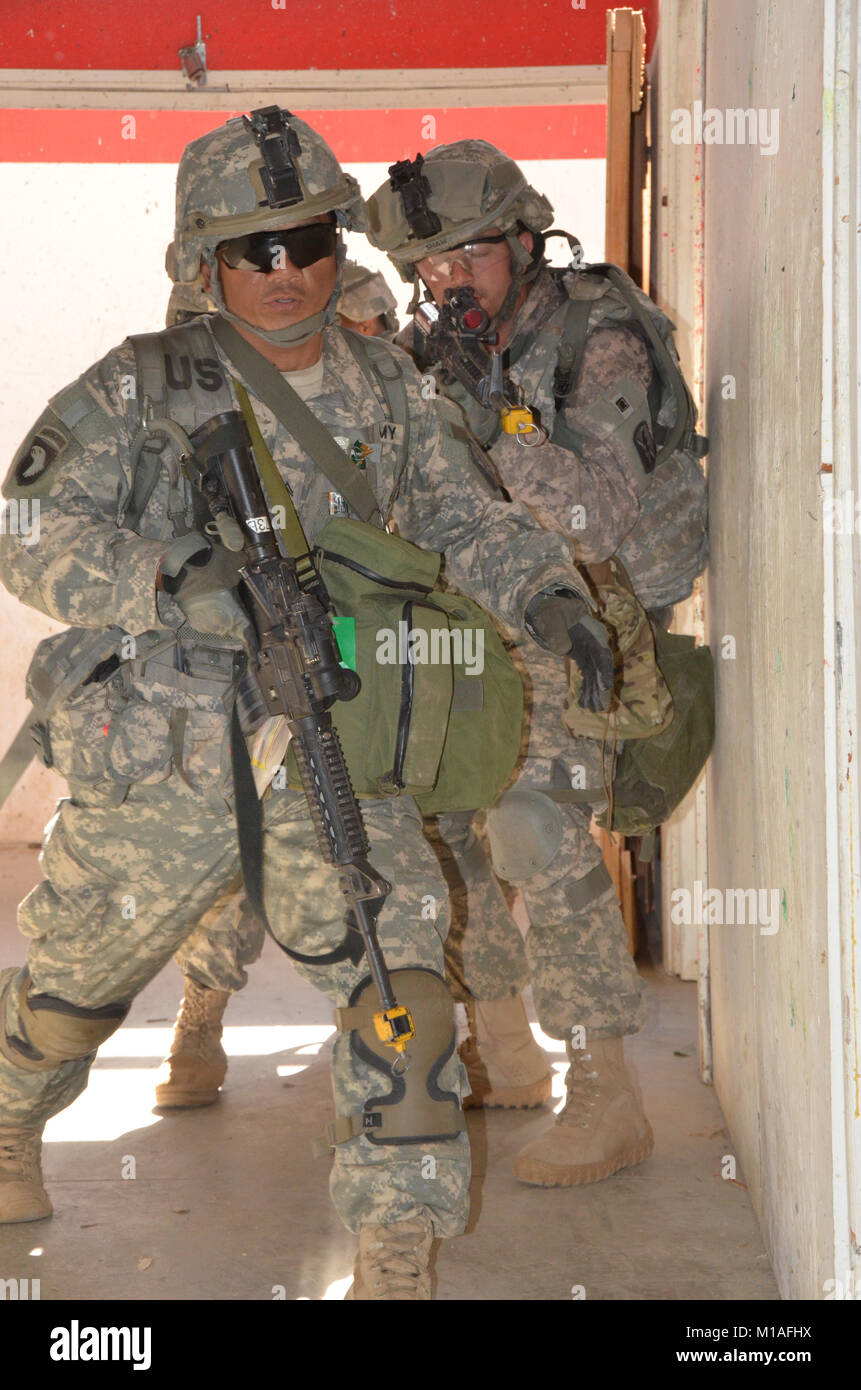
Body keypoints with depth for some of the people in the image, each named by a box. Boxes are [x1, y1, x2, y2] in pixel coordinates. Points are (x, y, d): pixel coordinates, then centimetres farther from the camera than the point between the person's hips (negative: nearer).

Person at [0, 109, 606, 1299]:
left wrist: (554, 600, -9)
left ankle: (397, 1264, -7)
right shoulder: (141, 388, -7)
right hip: (158, 776, -1)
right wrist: (173, 581, -32)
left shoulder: (387, 389, 5)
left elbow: (472, 522, 11)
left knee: (399, 986, -17)